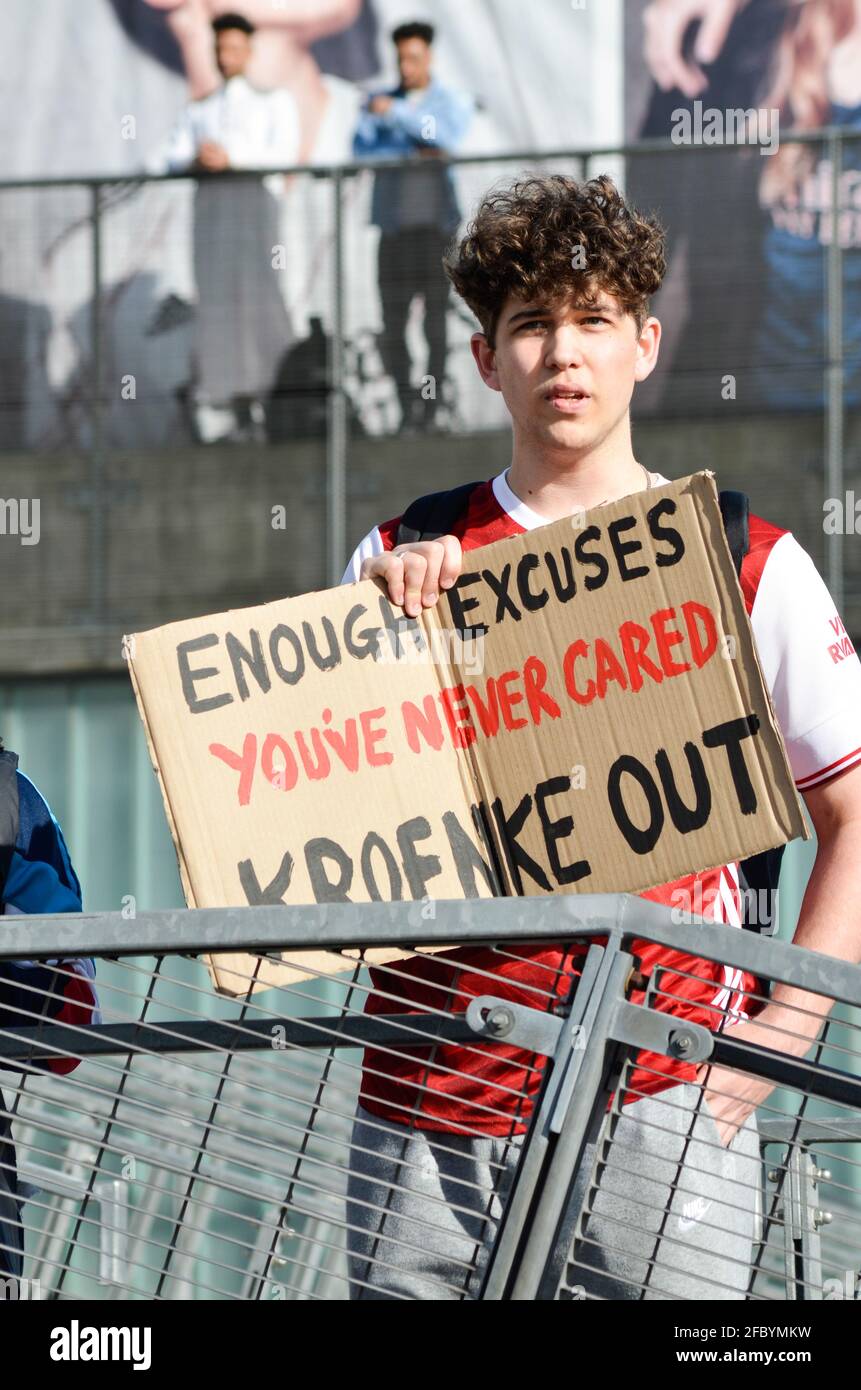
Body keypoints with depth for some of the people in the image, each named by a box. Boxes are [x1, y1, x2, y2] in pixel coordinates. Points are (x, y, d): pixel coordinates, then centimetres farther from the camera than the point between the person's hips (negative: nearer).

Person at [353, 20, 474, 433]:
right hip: (394, 221, 2)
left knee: (435, 317, -8)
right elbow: (361, 149, 3)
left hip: (435, 217, -2)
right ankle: (406, 409, 2)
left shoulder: (453, 103, 9)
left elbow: (449, 136, -12)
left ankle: (430, 409, -7)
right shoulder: (378, 101, 16)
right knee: (393, 317, -3)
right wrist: (412, 153, -11)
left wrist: (396, 113, -18)